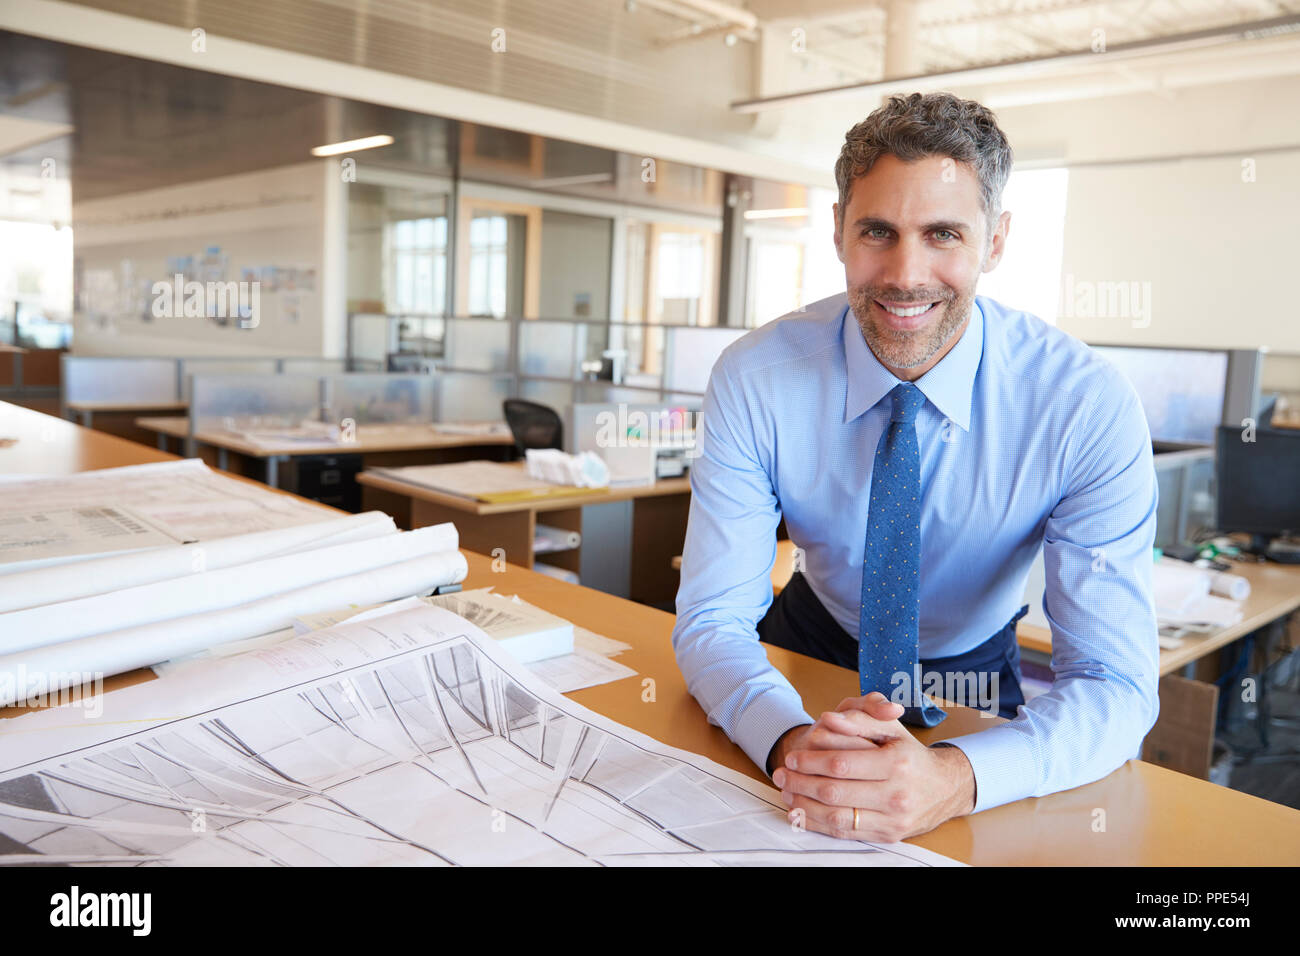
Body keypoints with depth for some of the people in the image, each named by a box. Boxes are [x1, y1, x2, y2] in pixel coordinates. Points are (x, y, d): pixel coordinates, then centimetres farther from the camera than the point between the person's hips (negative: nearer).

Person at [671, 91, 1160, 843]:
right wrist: (792, 741, -41)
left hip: (974, 677, 0)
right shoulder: (754, 379, -20)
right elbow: (713, 616, -19)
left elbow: (1115, 683, -24)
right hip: (812, 644, 1)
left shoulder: (1089, 404, -22)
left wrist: (953, 780, -43)